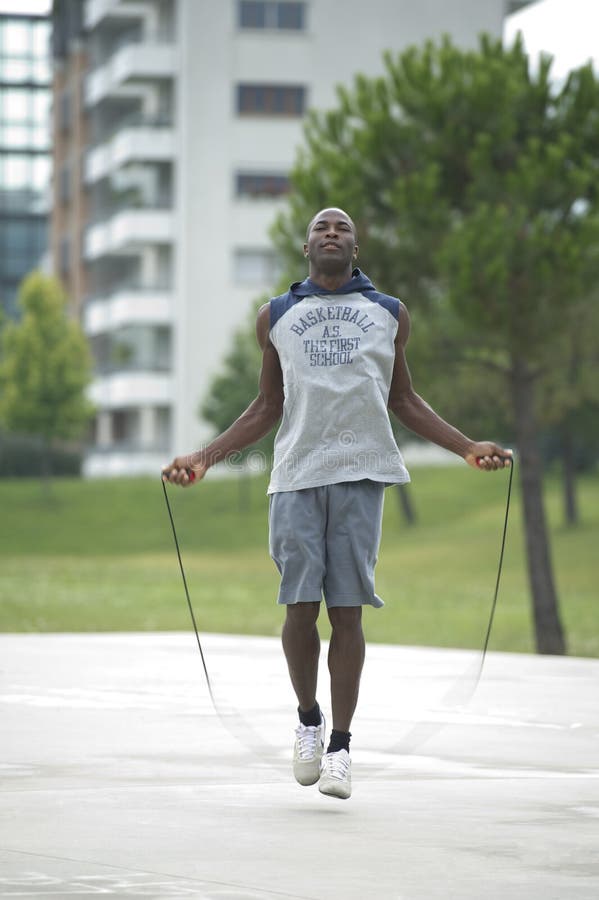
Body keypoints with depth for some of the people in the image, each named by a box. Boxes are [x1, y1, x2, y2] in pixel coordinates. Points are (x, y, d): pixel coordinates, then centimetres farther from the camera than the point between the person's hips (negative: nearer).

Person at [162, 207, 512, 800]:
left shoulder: (388, 315, 17)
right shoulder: (275, 317, 16)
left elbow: (404, 402, 22)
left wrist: (467, 447, 12)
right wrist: (204, 458, 11)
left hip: (361, 472, 0)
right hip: (296, 476, 0)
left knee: (346, 610, -4)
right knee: (299, 606, -6)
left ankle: (341, 745, 2)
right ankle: (308, 720, 17)